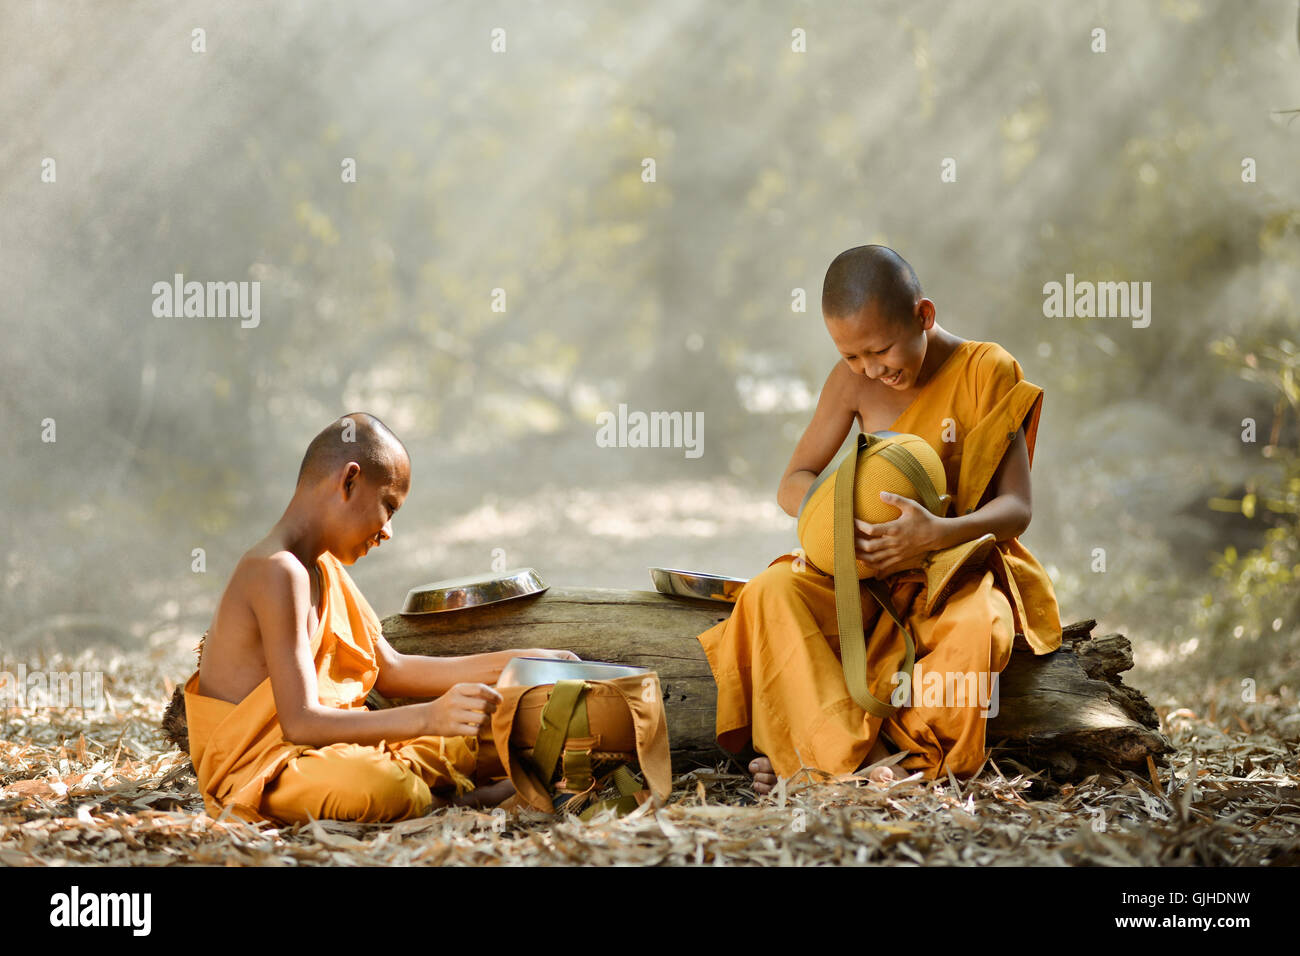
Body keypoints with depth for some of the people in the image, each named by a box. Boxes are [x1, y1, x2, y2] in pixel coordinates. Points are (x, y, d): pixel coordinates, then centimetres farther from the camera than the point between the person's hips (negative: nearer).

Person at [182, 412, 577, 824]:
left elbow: (390, 670, 19)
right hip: (256, 770, -10)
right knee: (381, 788, -40)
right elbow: (300, 723, -28)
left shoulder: (324, 568, 14)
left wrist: (512, 664, 13)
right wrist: (429, 718, -36)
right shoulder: (278, 572, -20)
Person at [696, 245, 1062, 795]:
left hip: (961, 565, -3)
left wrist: (940, 532, -33)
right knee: (772, 593, -25)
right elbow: (791, 485, 4)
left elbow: (1016, 508, -12)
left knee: (977, 630, -38)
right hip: (868, 566, 4)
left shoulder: (986, 372, -9)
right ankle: (853, 756, -33)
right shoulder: (852, 381, 0)